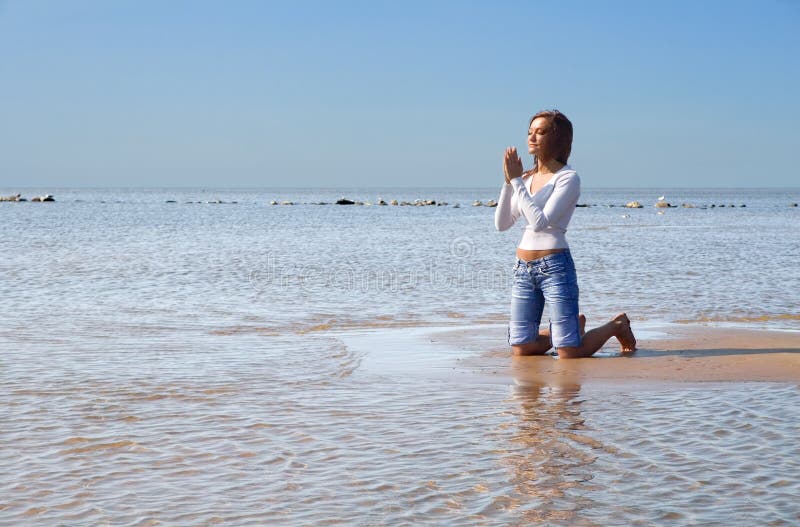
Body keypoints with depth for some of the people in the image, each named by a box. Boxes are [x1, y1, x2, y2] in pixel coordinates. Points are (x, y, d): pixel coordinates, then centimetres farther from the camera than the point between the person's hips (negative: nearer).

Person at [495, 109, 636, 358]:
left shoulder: (568, 178, -8)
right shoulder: (528, 177, 12)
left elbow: (540, 222, -19)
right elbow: (502, 224, 8)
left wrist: (516, 180, -16)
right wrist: (508, 181, -3)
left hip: (555, 266, -6)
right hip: (523, 268, 7)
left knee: (570, 354, -6)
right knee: (521, 350, 7)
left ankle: (616, 326, 23)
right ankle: (574, 326, 32)